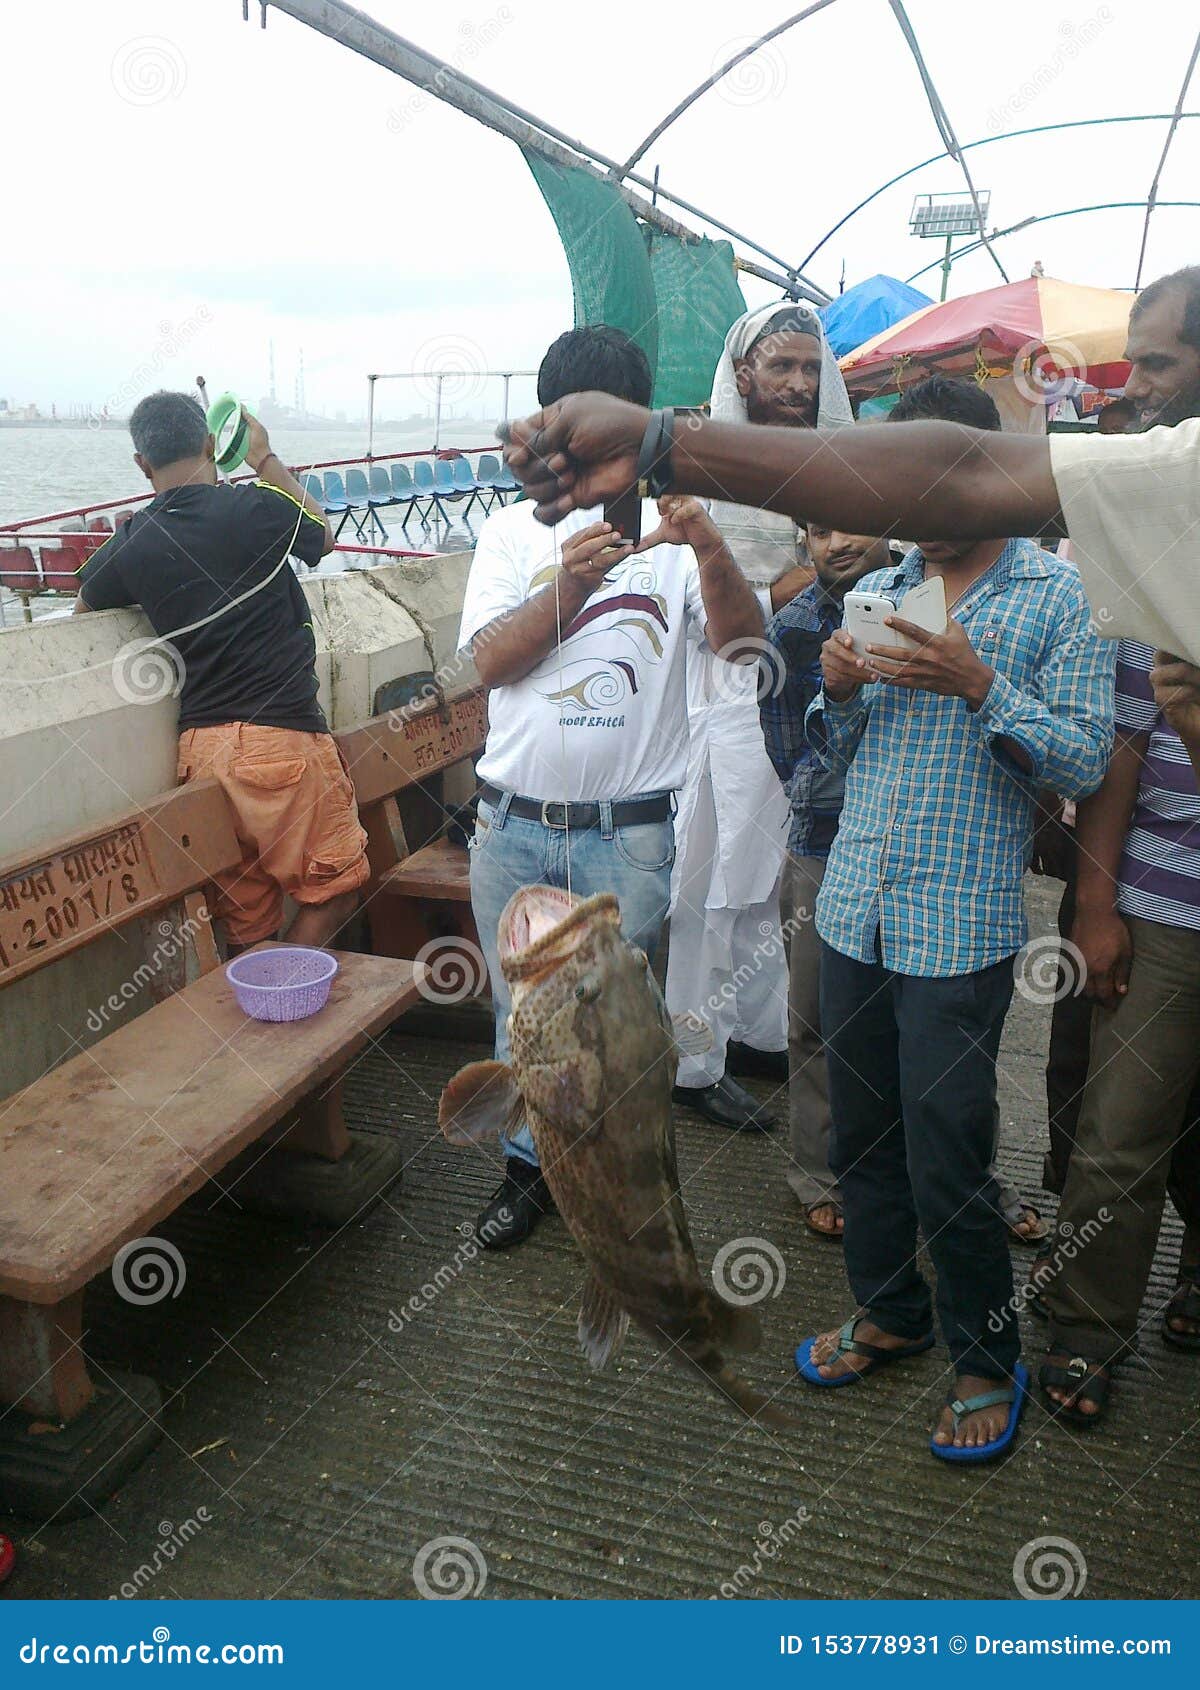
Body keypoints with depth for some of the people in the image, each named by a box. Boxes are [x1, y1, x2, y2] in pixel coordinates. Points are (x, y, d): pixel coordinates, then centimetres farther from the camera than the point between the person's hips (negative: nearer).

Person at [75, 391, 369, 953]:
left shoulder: (131, 542, 5)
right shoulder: (254, 507, -7)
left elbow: (85, 605, 26)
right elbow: (323, 535, 16)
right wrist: (264, 459, 24)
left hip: (200, 746, 5)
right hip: (280, 736, -5)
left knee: (245, 917, 13)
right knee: (334, 889, 6)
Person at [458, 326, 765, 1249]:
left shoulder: (672, 528, 0)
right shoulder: (515, 530, 6)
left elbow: (743, 640, -15)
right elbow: (490, 657, -7)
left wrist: (711, 549, -33)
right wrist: (569, 585, -24)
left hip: (629, 832, -2)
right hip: (514, 825, 2)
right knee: (521, 1009, 15)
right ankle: (532, 1161, 36)